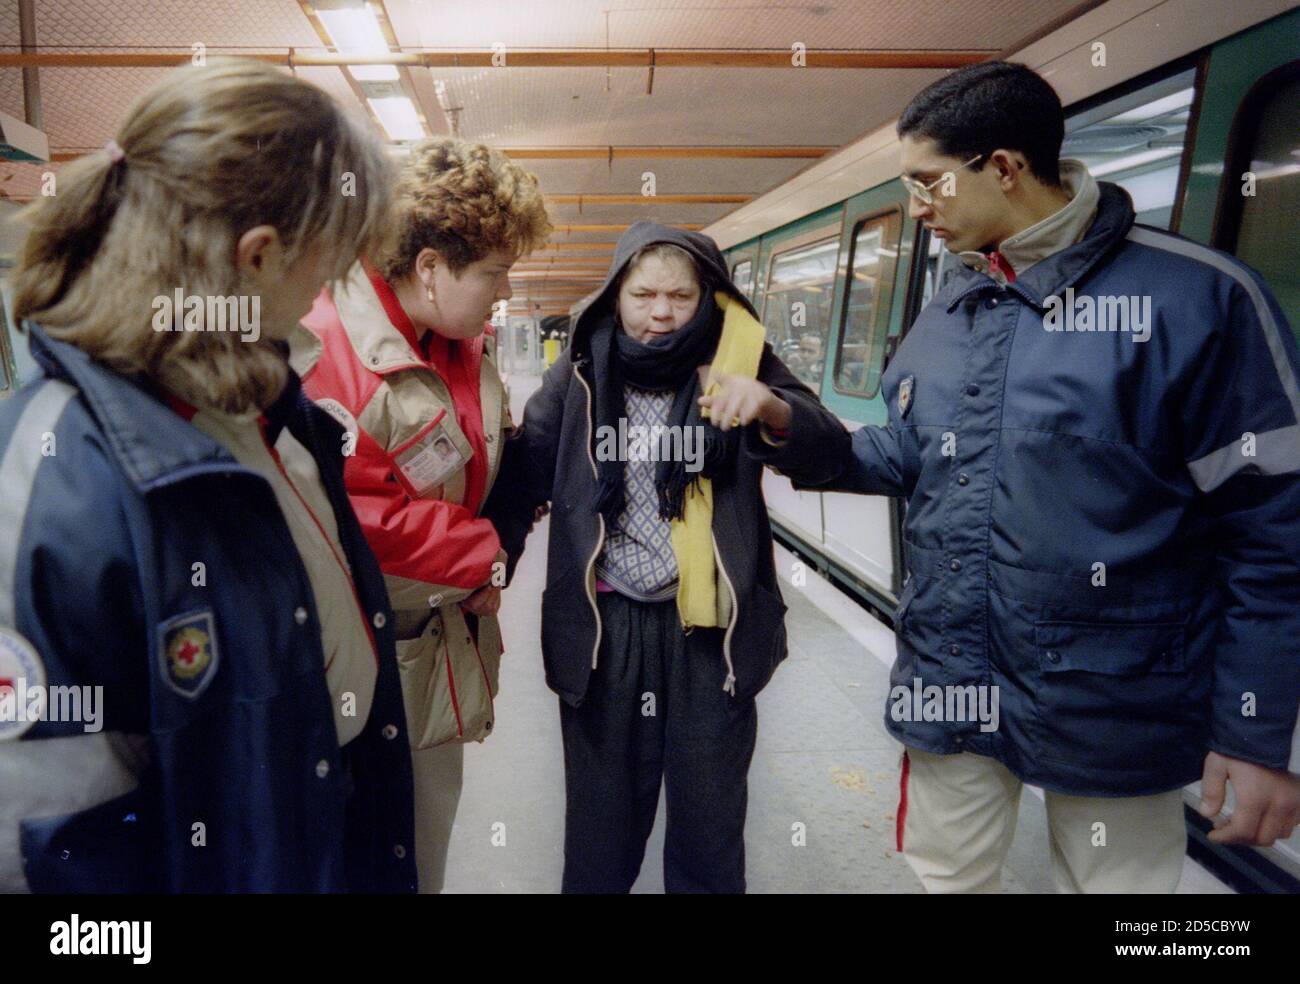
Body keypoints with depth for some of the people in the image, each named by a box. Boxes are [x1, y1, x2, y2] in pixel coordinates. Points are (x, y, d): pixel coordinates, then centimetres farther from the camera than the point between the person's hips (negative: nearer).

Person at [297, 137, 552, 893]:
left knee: (434, 814, 23)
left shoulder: (468, 341, 5)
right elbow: (357, 514, -26)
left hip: (445, 640, 8)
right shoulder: (328, 350, -22)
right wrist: (483, 556, -16)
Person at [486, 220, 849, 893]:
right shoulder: (582, 370, 1)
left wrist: (769, 406, -28)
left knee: (710, 820, 15)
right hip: (603, 626, 1)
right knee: (601, 817, 17)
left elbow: (824, 456, -8)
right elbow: (526, 471, 0)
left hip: (712, 627, 0)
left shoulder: (737, 360, -2)